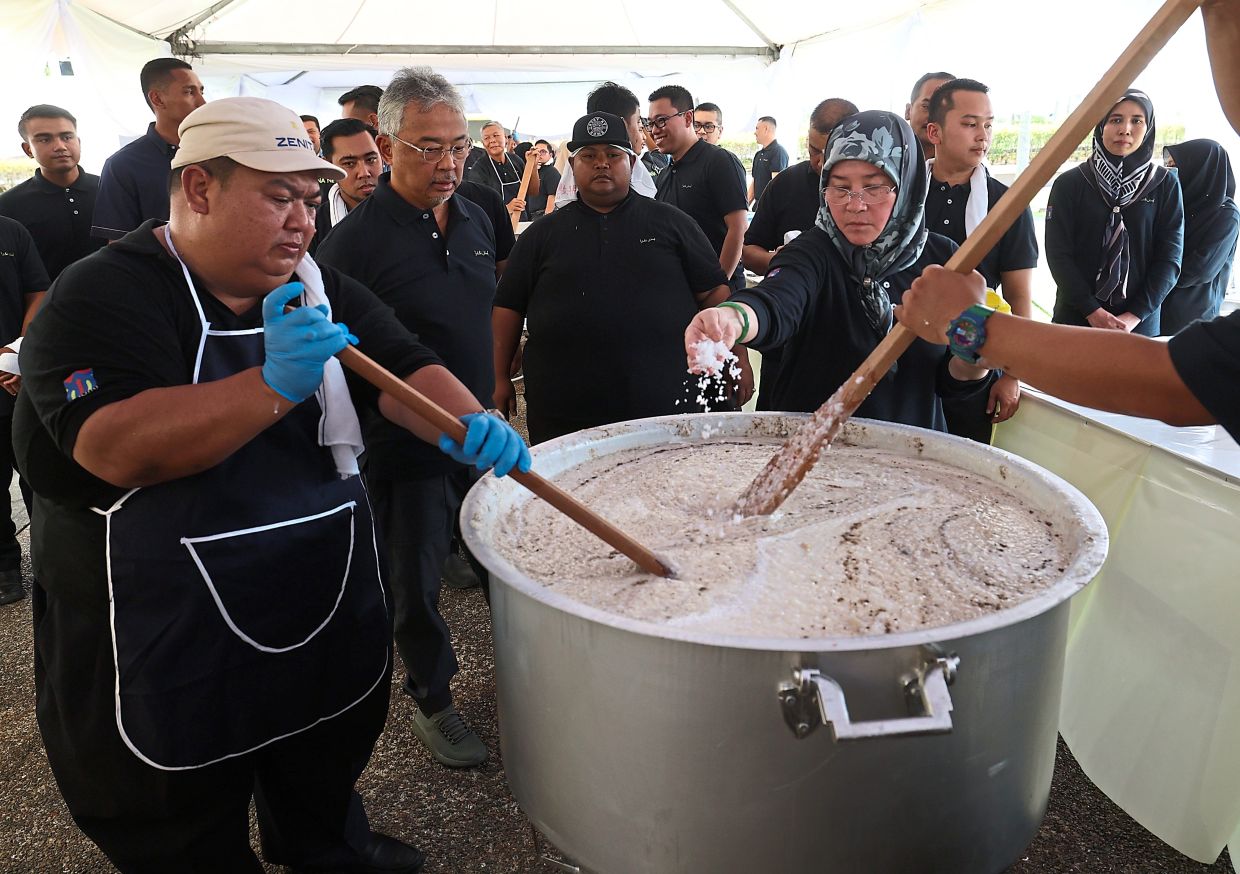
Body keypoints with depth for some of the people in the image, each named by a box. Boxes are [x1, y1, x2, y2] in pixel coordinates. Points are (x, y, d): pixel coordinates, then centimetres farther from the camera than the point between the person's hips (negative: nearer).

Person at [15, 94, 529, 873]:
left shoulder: (318, 289, 2)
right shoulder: (104, 296, -17)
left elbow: (406, 367, -4)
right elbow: (116, 448, -30)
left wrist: (467, 421, -26)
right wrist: (275, 384, -41)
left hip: (331, 619, 6)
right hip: (168, 654, -5)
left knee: (325, 784, 29)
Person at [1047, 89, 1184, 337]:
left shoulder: (1165, 184, 3)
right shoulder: (1069, 183, 0)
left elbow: (1170, 257, -1)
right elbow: (1058, 252, -5)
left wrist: (1134, 316, -11)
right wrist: (1092, 311, -14)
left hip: (1140, 324, 1)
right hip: (1075, 317, -1)